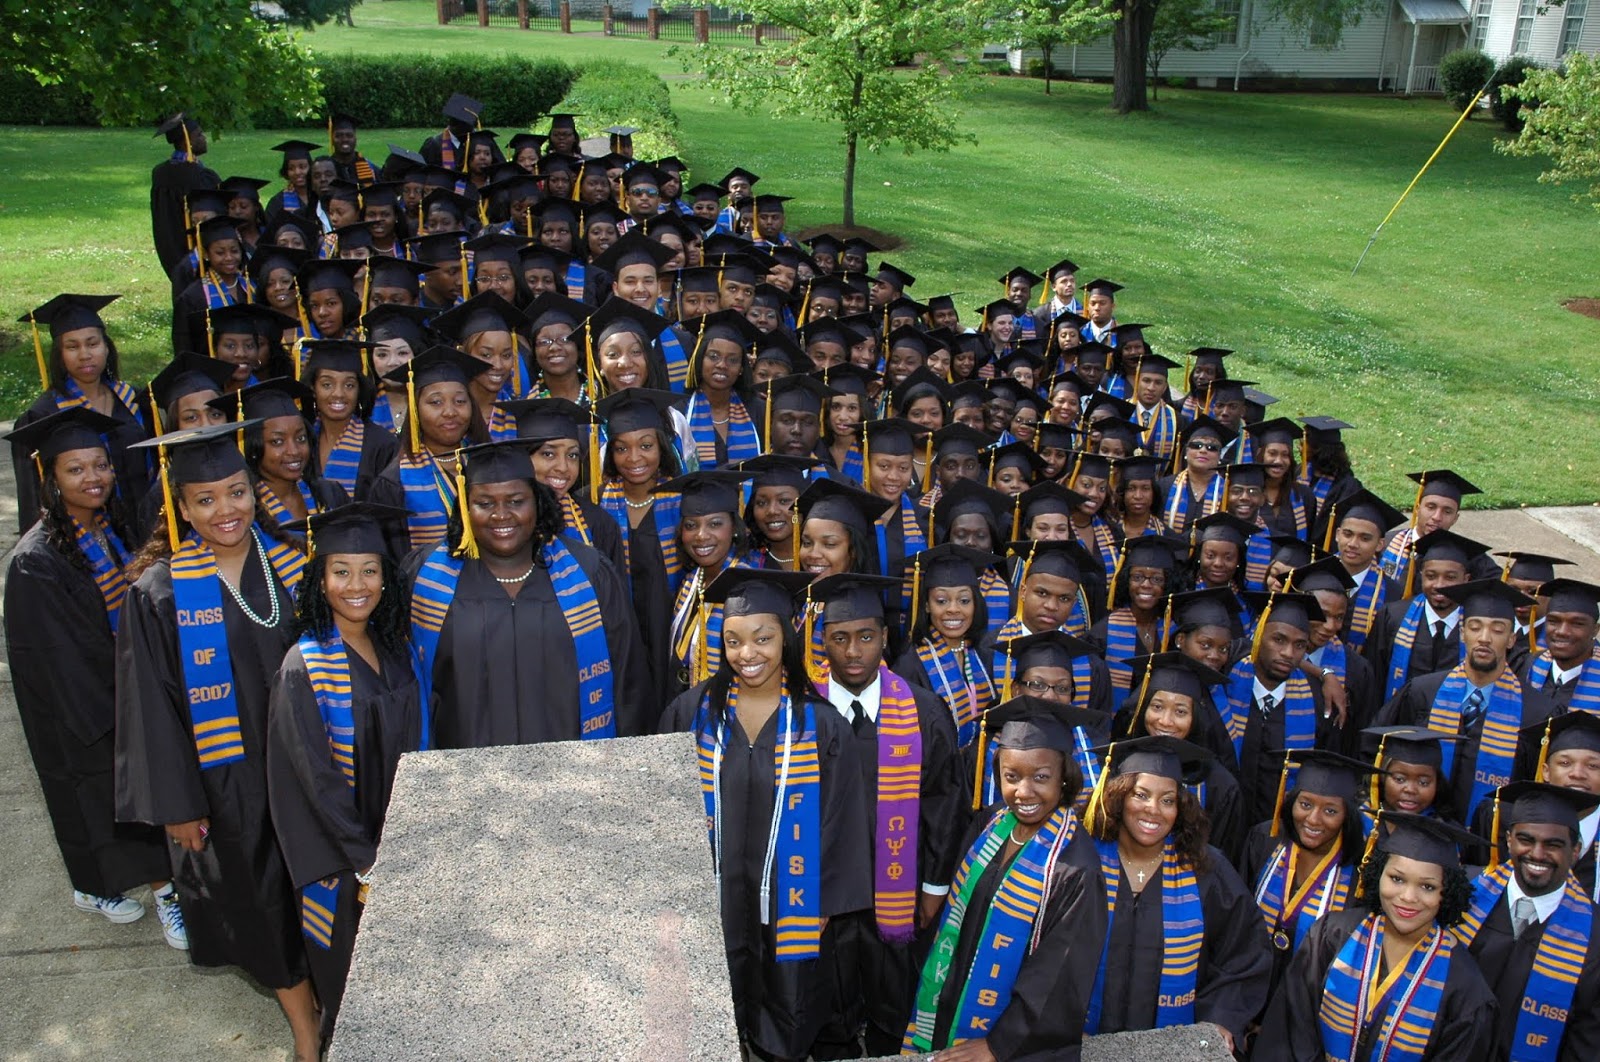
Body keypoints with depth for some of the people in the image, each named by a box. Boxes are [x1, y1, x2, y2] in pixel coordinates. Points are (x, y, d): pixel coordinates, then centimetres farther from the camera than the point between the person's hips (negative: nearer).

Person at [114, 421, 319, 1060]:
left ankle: (319, 979, 41)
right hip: (225, 779, -2)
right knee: (261, 893, 11)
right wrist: (176, 805, -8)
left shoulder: (291, 563, -4)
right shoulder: (158, 592, -13)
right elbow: (152, 706, -9)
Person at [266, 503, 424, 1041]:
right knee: (353, 977, 11)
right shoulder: (303, 668, -18)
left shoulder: (394, 648, -1)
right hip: (344, 861, -5)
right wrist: (366, 865, -17)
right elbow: (317, 779, -18)